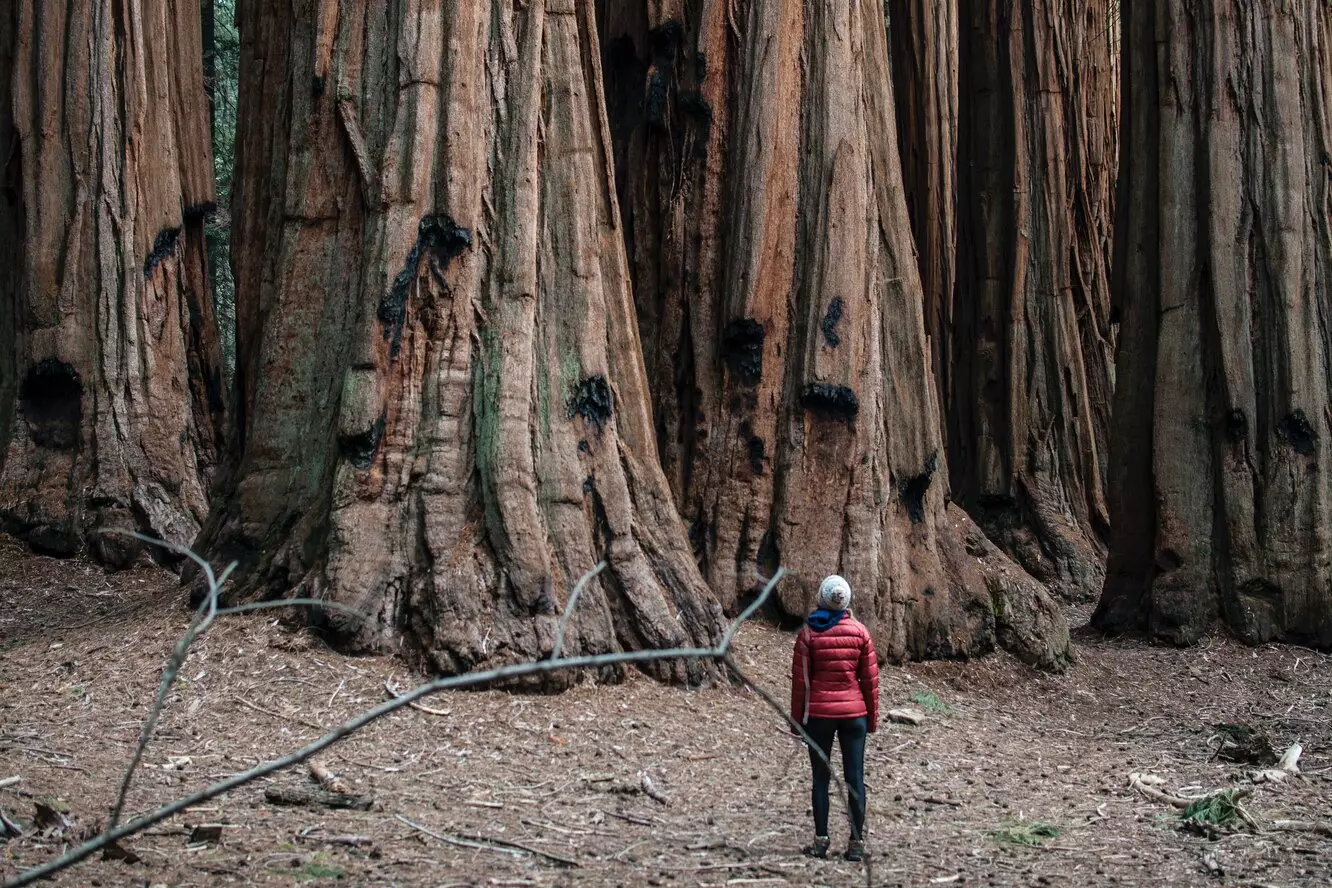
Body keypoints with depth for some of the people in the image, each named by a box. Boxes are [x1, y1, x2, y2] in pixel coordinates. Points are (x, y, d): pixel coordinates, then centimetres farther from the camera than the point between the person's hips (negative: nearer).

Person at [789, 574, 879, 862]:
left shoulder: (808, 632, -5)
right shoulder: (859, 631, 0)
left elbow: (800, 679, -3)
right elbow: (870, 677, 2)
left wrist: (796, 718, 5)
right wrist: (873, 717, 12)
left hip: (818, 713, -1)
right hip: (854, 711, 1)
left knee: (821, 777, 6)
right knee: (855, 777, 4)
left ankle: (821, 840, 6)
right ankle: (856, 843, 4)